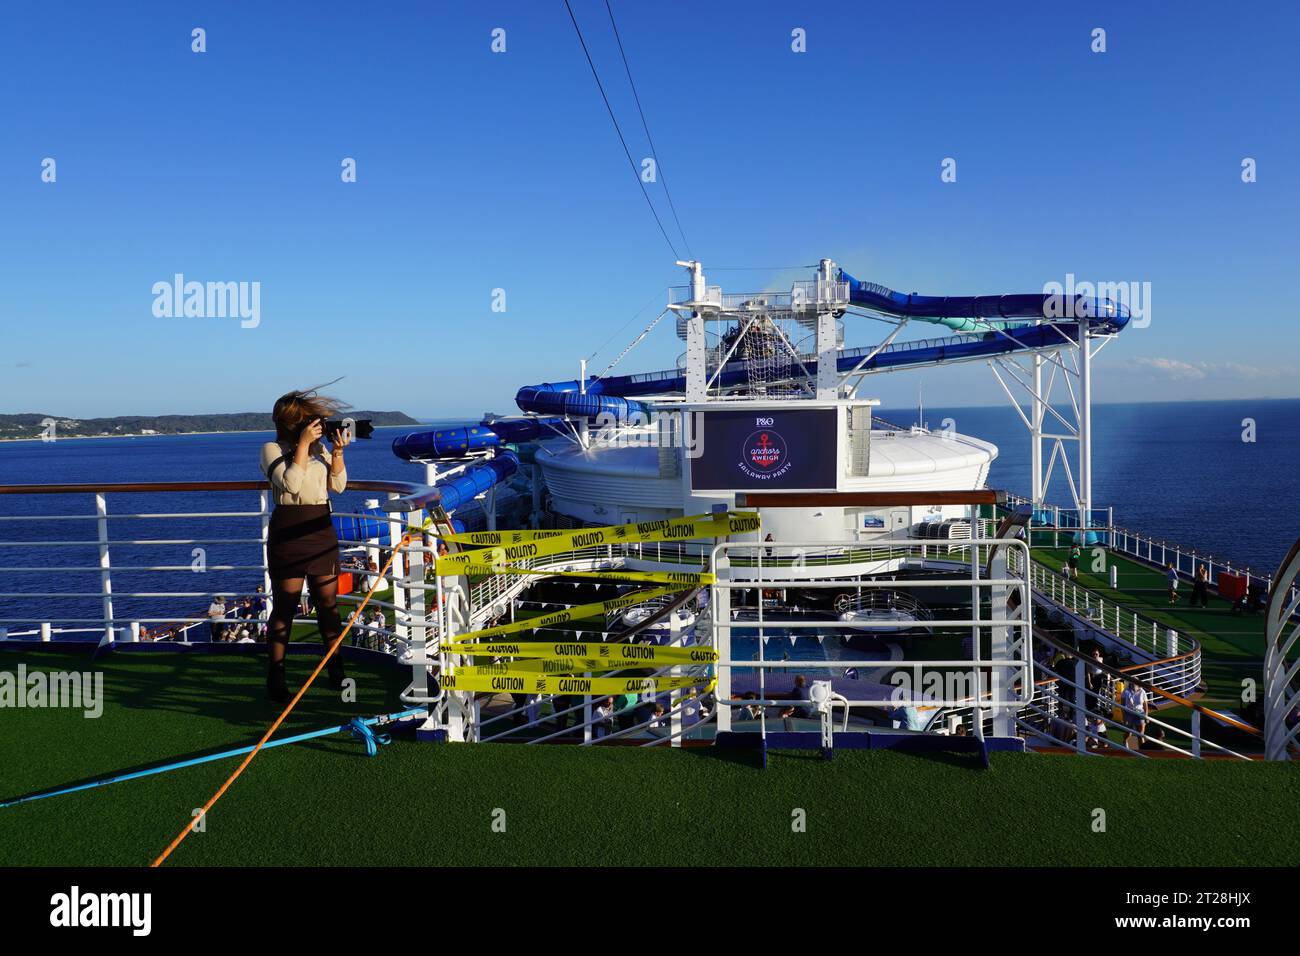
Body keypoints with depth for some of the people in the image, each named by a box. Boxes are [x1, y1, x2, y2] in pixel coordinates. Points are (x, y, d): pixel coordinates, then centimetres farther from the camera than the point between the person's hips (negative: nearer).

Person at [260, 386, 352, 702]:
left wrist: (337, 451, -7)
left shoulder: (319, 448, 11)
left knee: (328, 603, 7)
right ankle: (275, 674, 7)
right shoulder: (272, 449, -4)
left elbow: (338, 485, 5)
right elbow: (290, 483, -19)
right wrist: (303, 444, -19)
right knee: (284, 606, -1)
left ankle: (335, 669, 16)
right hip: (288, 534, -5)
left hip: (322, 532, 5)